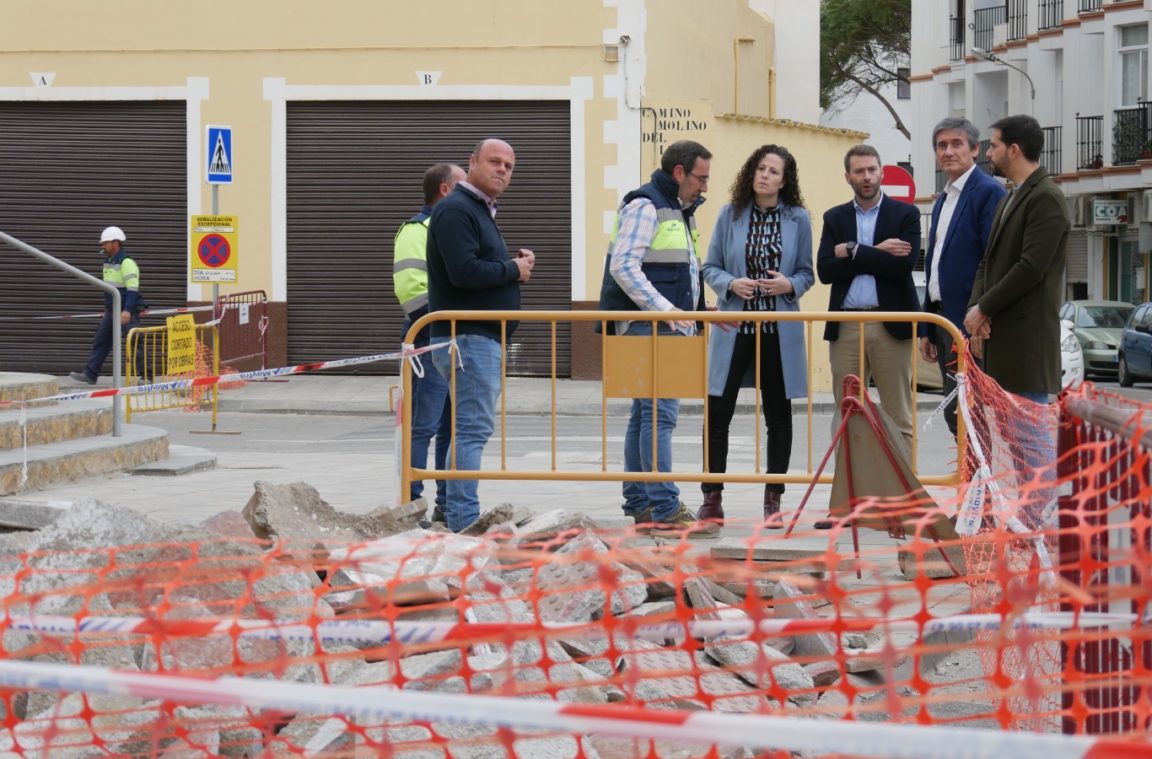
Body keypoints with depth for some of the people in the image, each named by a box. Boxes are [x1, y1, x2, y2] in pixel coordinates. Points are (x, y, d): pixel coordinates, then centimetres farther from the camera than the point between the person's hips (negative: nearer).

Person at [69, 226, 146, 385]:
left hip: (127, 312, -9)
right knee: (100, 341, 8)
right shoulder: (108, 262, 14)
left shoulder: (127, 263, -15)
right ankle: (89, 375, 10)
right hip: (112, 311, 9)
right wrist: (107, 310, 25)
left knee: (135, 343, -6)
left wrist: (127, 310, -32)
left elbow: (133, 288, -23)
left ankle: (146, 376, -1)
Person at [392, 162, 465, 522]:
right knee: (424, 425, -8)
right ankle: (411, 503, -6)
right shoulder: (417, 230, -7)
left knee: (455, 426, 11)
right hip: (431, 343, -9)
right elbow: (410, 287, -20)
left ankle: (448, 503, 17)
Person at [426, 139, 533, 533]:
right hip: (469, 337, -11)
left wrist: (515, 264, 7)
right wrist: (513, 270, -10)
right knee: (473, 428, -12)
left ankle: (458, 513, 19)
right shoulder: (456, 210, -12)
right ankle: (464, 519, -13)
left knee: (471, 428, 13)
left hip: (485, 338, 11)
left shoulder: (481, 211, 22)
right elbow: (464, 271, -24)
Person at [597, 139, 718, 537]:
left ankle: (639, 504, 15)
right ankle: (665, 508, -18)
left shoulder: (679, 211, 21)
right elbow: (623, 266, -19)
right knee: (659, 414, -14)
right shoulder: (645, 206, -10)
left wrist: (700, 310, 17)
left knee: (645, 415, 12)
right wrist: (664, 309, -24)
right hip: (647, 327, -11)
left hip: (669, 327, 11)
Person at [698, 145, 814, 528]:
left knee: (778, 415, 7)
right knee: (718, 413, -2)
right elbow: (711, 267, 6)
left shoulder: (798, 219, 3)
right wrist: (731, 284, -14)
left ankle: (773, 500, 16)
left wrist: (789, 285, -13)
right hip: (734, 326, 0)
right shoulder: (730, 215, 3)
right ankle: (712, 499, 6)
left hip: (779, 331, 0)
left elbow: (807, 273, 8)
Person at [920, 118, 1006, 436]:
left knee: (960, 413, -12)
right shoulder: (943, 201, 20)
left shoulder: (988, 192, -9)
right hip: (944, 320, 9)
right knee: (956, 413, 10)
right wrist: (927, 330, 20)